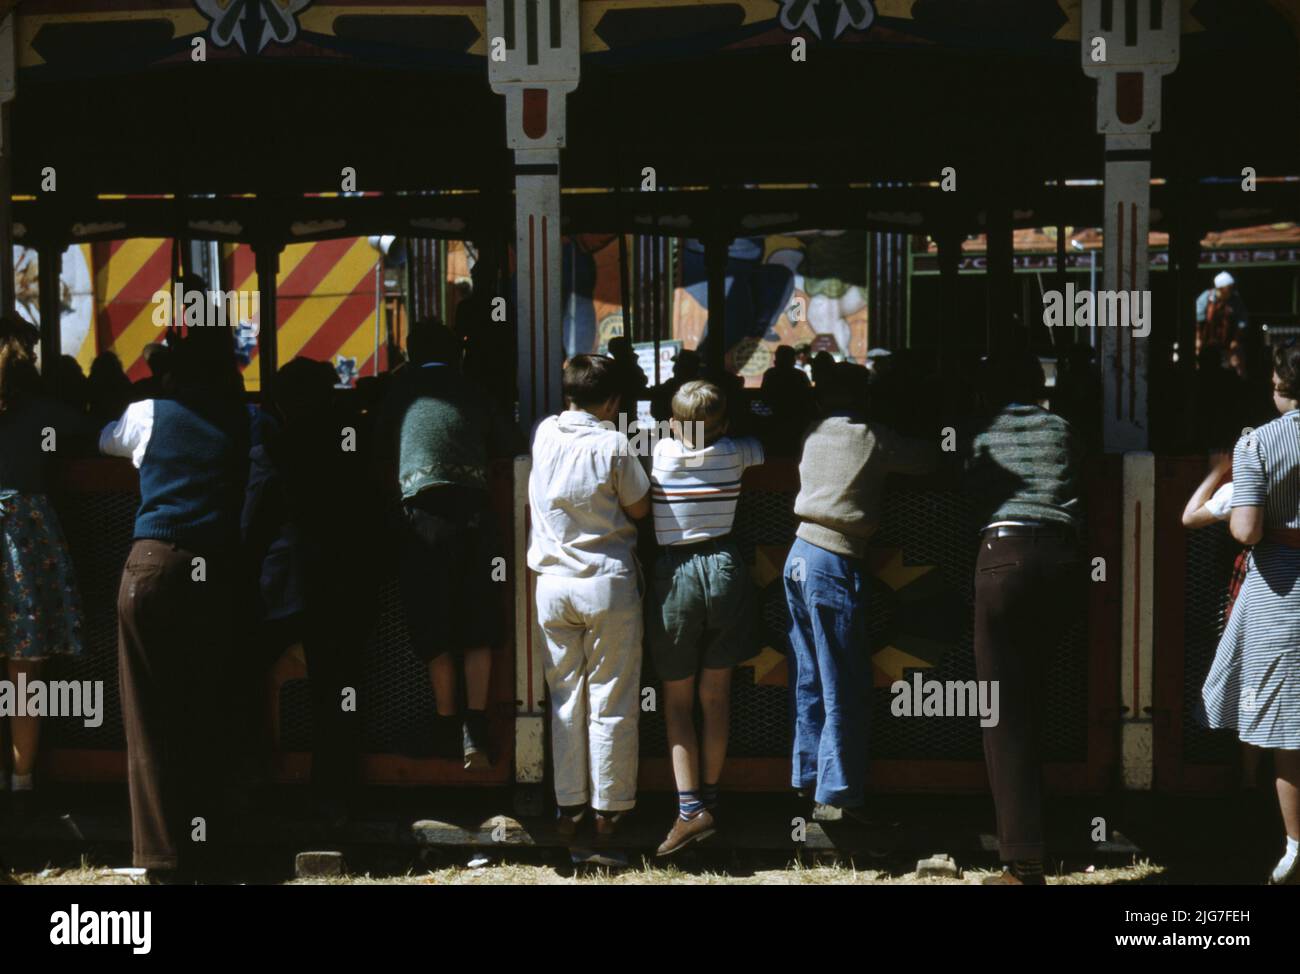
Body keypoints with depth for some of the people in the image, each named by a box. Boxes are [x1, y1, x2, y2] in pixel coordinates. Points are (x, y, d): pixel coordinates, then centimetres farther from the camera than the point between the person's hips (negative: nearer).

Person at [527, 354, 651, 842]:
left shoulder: (545, 433, 1)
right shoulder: (614, 445, -12)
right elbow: (640, 509, -1)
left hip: (553, 584, 4)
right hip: (609, 583, -4)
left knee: (565, 697, 12)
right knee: (611, 701, 5)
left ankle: (568, 807, 16)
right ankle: (609, 810, 11)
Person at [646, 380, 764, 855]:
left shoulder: (662, 452, -6)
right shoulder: (734, 453, -1)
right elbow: (761, 446, 21)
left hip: (674, 574, -2)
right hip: (725, 568, 2)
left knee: (677, 700, 4)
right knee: (716, 695, 12)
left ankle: (690, 808, -7)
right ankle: (709, 796, 20)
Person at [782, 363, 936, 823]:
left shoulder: (813, 435, 10)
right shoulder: (873, 439, -7)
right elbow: (928, 459, -1)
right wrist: (931, 448, 24)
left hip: (800, 556, 7)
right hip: (836, 565, -7)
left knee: (810, 681, 14)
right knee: (844, 690, -2)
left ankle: (808, 777, 21)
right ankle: (835, 795, 0)